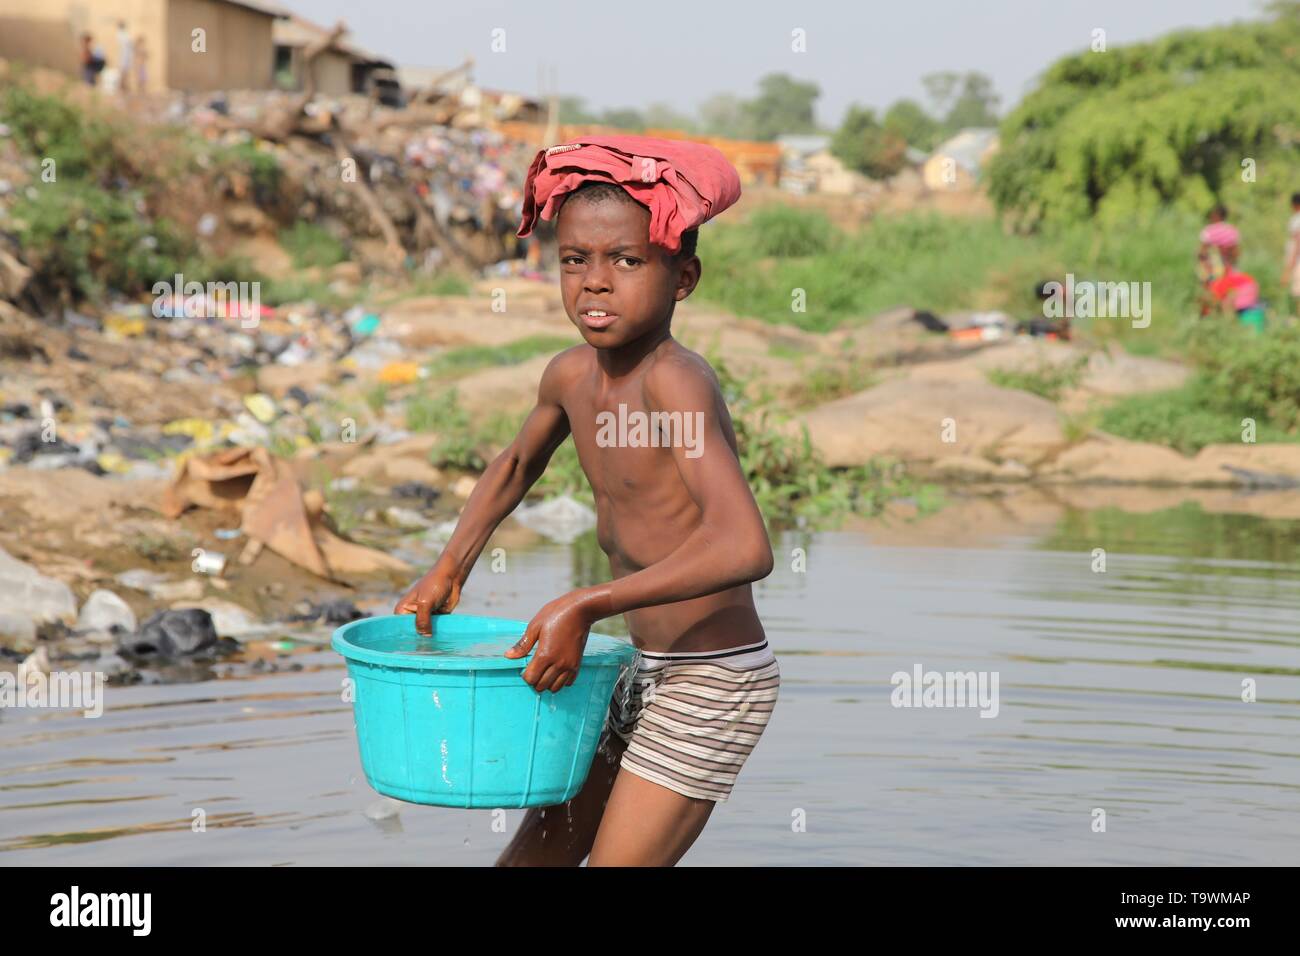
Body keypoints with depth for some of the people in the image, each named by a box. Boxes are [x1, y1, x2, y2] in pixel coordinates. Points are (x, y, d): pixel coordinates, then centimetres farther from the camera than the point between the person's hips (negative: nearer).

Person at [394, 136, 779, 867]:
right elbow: (517, 466, 26)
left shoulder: (676, 379, -24)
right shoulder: (571, 376, 2)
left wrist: (587, 606, -36)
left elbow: (745, 547, -37)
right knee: (533, 857, 13)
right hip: (649, 672, 9)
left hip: (713, 684, -9)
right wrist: (449, 572, 19)